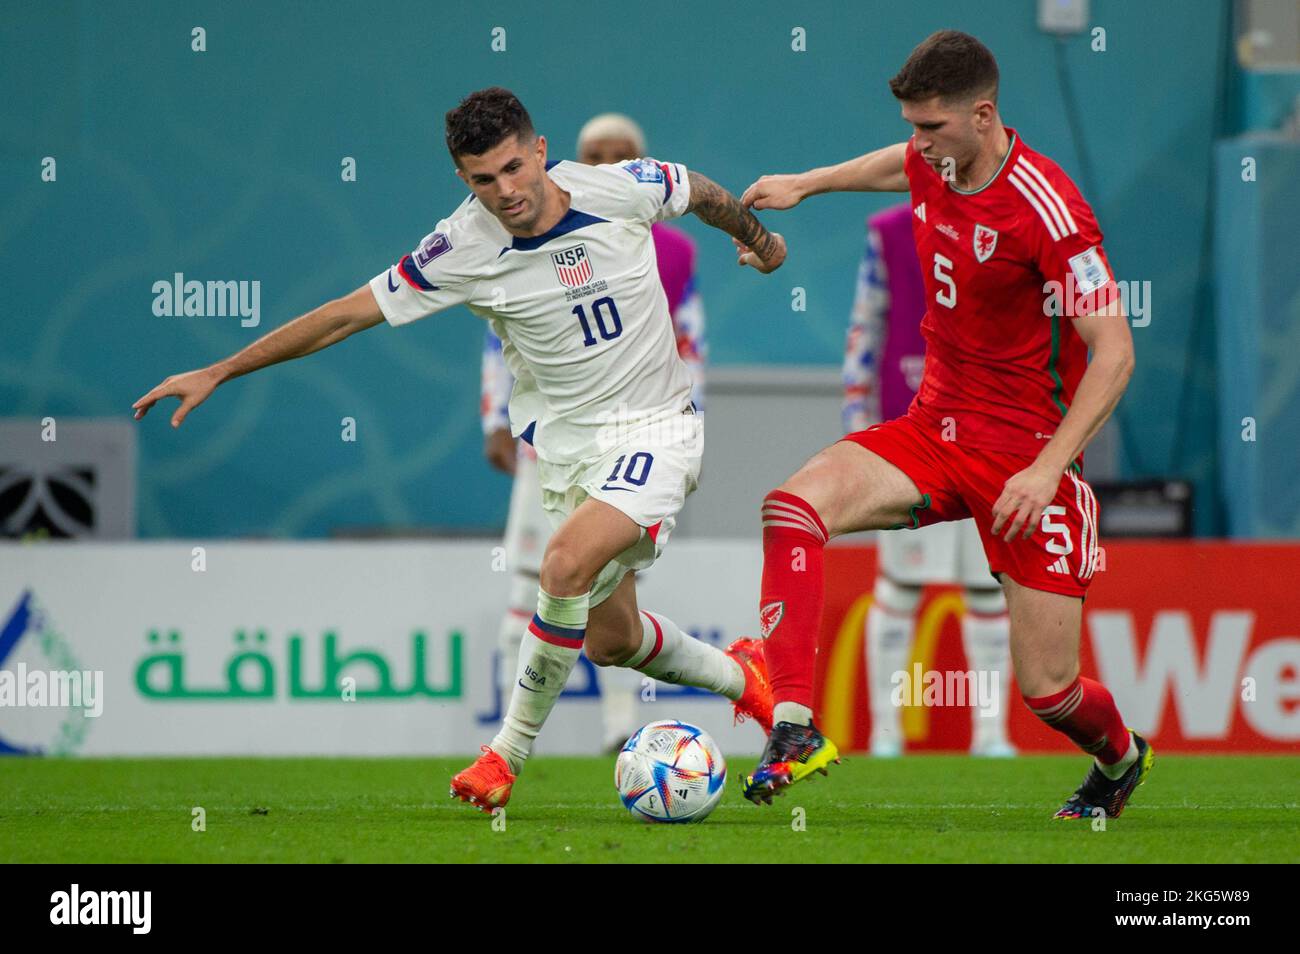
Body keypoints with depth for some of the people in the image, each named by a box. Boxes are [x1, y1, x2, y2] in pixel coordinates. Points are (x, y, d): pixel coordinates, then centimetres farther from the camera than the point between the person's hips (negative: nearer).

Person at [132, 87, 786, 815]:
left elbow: (701, 191, 7)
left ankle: (511, 749, -12)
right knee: (609, 639, 9)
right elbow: (349, 313, -9)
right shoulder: (464, 249, -13)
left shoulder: (621, 190, -15)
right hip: (567, 445, 4)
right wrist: (217, 373, -9)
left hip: (654, 428, -3)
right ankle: (737, 676, 41)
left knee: (567, 562, -28)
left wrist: (758, 237, 28)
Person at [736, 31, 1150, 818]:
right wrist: (803, 185, 34)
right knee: (794, 504, -22)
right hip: (935, 429, 6)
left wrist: (1048, 469, -27)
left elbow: (1114, 351, -21)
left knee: (1046, 688, -2)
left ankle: (1120, 757, 35)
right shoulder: (935, 165, 0)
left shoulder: (1049, 213, -21)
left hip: (1026, 451, -6)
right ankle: (795, 727, -26)